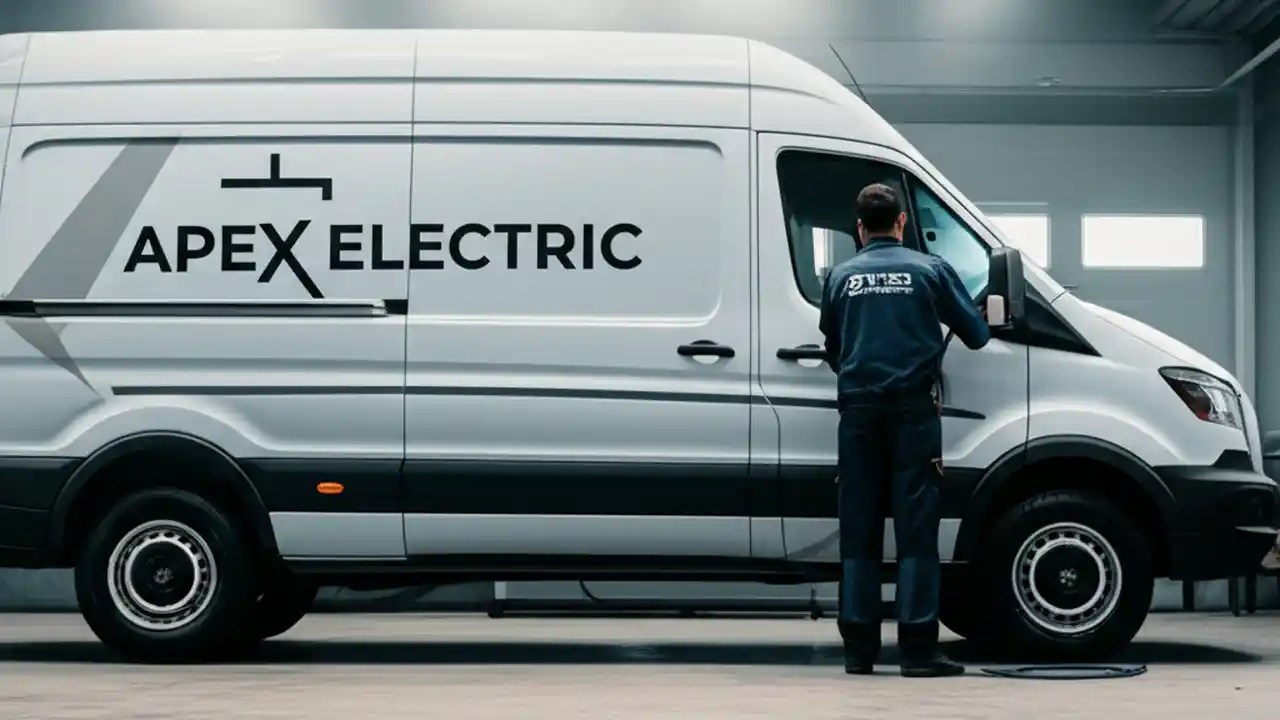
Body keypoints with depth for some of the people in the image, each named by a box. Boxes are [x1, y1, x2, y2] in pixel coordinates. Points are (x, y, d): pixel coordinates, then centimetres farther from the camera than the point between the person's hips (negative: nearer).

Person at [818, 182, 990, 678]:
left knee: (859, 528, 6)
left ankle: (859, 649, 6)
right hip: (913, 407, -2)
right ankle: (918, 649, -5)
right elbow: (976, 335, 7)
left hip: (859, 409, 3)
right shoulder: (930, 269, 1)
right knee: (916, 527, -2)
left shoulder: (841, 277, 9)